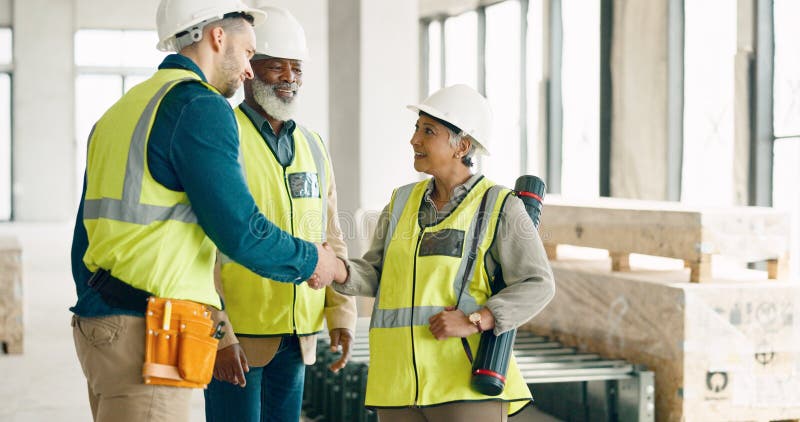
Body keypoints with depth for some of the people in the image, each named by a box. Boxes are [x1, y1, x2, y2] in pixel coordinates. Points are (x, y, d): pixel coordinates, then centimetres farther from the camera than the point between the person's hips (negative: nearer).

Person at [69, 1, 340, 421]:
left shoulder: (118, 112, 18)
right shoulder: (200, 107, -10)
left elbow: (85, 240, 20)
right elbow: (240, 232, -14)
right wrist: (313, 261, 3)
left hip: (101, 328, 9)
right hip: (147, 336, -9)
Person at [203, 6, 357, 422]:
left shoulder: (312, 147, 13)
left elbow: (330, 240, 16)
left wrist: (341, 314, 4)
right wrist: (217, 335, -18)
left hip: (297, 337, 6)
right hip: (235, 338, -6)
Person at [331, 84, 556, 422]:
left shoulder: (498, 206, -3)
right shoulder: (403, 202, 13)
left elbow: (537, 286, -8)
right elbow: (374, 276, 10)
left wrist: (473, 321, -19)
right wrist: (338, 270, -11)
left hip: (467, 379, -5)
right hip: (400, 379, 5)